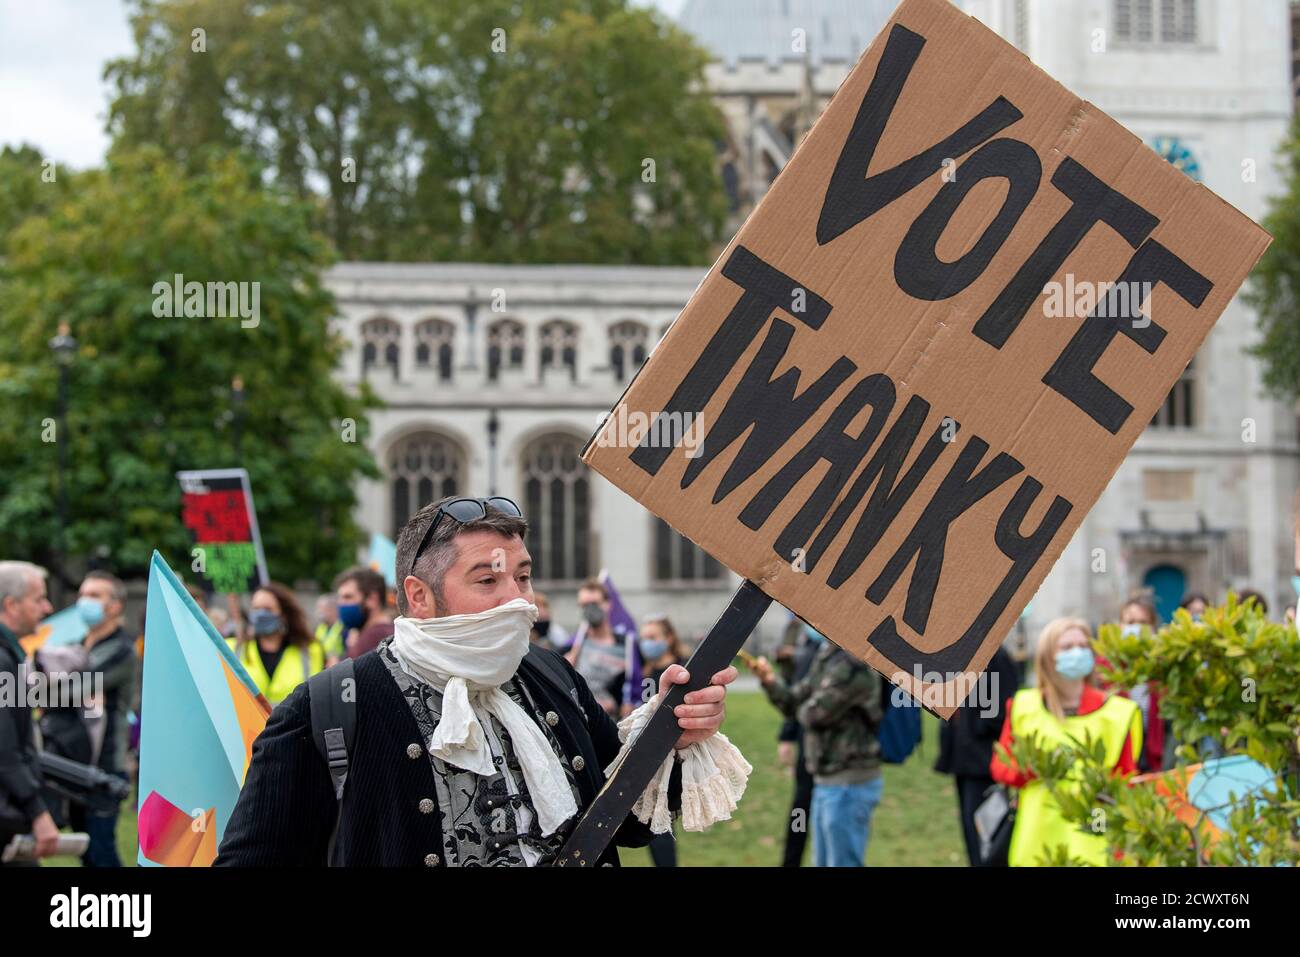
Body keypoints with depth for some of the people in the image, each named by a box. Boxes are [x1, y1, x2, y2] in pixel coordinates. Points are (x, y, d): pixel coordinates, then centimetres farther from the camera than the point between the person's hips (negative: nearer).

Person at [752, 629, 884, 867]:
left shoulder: (855, 663, -19)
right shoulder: (826, 656, 11)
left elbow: (815, 713, -20)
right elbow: (794, 703, 14)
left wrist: (805, 709, 2)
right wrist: (770, 680, -3)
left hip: (850, 785, -10)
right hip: (826, 783, 10)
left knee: (843, 864, -4)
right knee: (824, 863, 17)